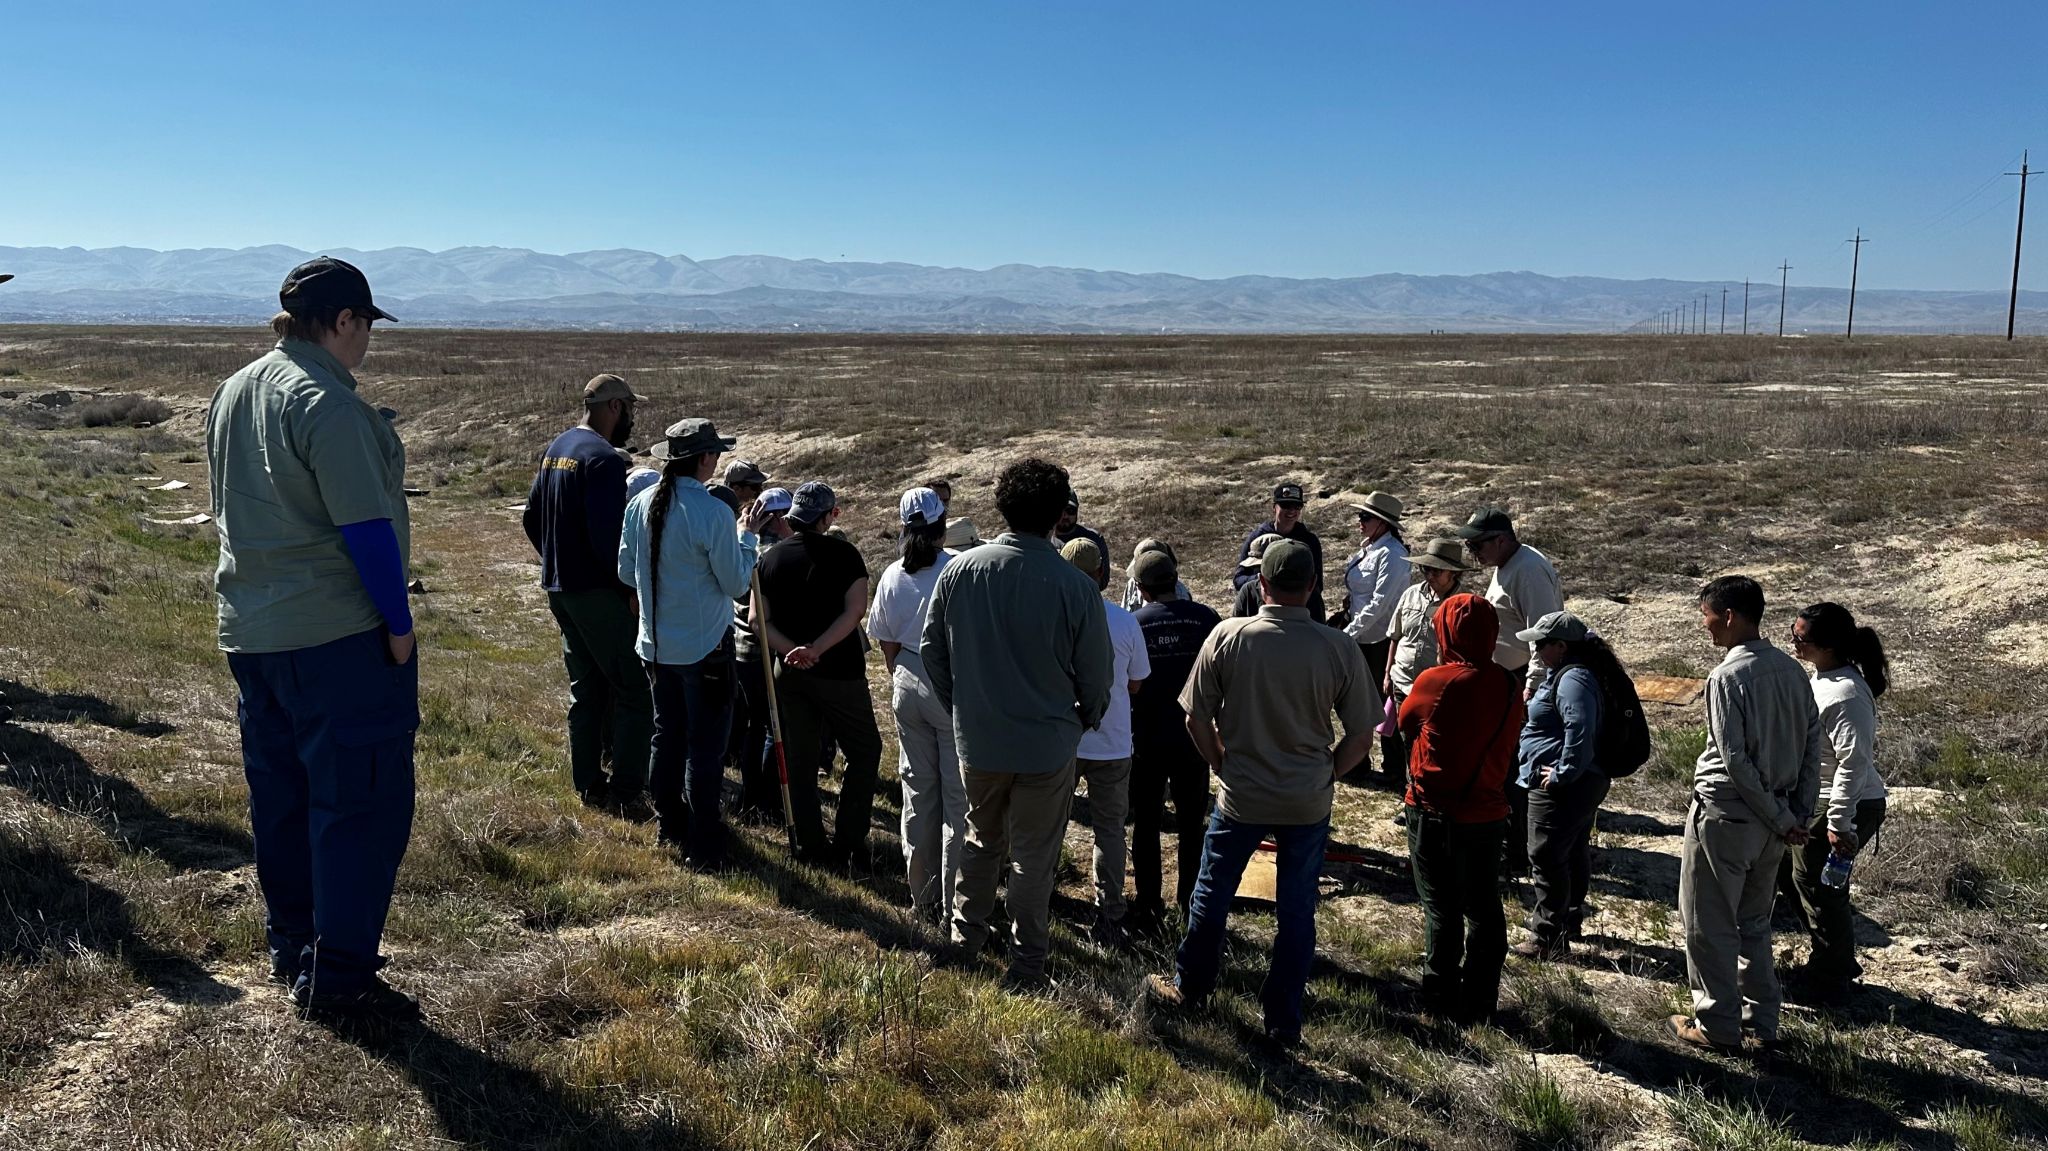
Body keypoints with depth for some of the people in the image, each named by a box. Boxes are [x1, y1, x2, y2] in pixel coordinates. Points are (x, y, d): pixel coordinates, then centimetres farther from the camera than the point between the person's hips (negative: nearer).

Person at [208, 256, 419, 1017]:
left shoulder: (233, 393, 12)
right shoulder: (326, 403, -17)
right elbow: (365, 528, -20)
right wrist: (399, 624, -12)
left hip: (249, 631, 9)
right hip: (339, 636, -9)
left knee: (281, 796, 17)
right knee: (362, 803, -2)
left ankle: (290, 951, 28)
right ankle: (338, 976, 1)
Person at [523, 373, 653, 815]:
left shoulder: (555, 449, 11)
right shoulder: (603, 458, -18)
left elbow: (531, 519, 17)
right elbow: (607, 536, -24)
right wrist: (631, 587, -15)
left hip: (559, 588, 9)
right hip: (597, 593, -9)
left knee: (586, 687, 17)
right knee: (634, 690, -2)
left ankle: (588, 783, 24)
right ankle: (627, 792, 0)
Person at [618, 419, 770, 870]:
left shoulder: (641, 505, -1)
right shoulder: (713, 513, -20)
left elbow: (627, 572, 8)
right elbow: (736, 583, -13)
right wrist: (748, 535, 0)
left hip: (654, 644, 6)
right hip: (704, 646, -6)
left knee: (667, 735, 20)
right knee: (705, 746, 4)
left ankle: (670, 826, 33)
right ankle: (702, 846, 9)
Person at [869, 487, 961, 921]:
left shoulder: (892, 576, -1)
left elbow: (886, 642, 7)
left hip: (909, 686, 5)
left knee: (918, 790, 14)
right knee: (958, 795, 4)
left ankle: (923, 897, 23)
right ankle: (954, 899, 8)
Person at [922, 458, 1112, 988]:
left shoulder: (959, 570, -11)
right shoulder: (1075, 587, -19)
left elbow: (932, 650, 1)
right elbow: (1095, 676, -8)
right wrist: (1084, 721, 13)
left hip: (976, 740, 3)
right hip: (1047, 746, -3)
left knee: (981, 840, 25)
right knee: (1034, 859, 12)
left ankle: (966, 937, 37)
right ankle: (1026, 963, 23)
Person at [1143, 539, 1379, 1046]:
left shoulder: (1227, 637, -13)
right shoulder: (1339, 648, -12)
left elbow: (1197, 719, -6)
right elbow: (1361, 737, -6)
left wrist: (1226, 767, 9)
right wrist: (1324, 775, 9)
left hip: (1241, 796, 0)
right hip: (1309, 804, 1)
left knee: (1212, 894, 20)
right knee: (1297, 911, 14)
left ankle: (1189, 987, 38)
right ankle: (1284, 1022, 24)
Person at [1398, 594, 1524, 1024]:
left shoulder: (1434, 681, -17)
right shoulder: (1509, 691, -4)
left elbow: (1406, 723, 2)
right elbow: (1507, 755, 6)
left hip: (1432, 814, -3)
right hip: (1486, 814, 3)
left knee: (1441, 909, 10)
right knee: (1483, 910, 15)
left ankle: (1441, 997, 19)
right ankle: (1479, 1001, 24)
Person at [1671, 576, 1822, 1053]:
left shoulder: (1728, 677, -19)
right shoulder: (1792, 670, 4)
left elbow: (1735, 759, -22)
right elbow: (1813, 744, 6)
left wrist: (1780, 818, -13)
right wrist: (1798, 814, 6)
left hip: (1725, 815, -8)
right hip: (1771, 820, 8)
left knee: (1708, 925, 7)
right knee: (1753, 923, 21)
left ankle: (1717, 1025, 14)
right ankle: (1762, 1021, 28)